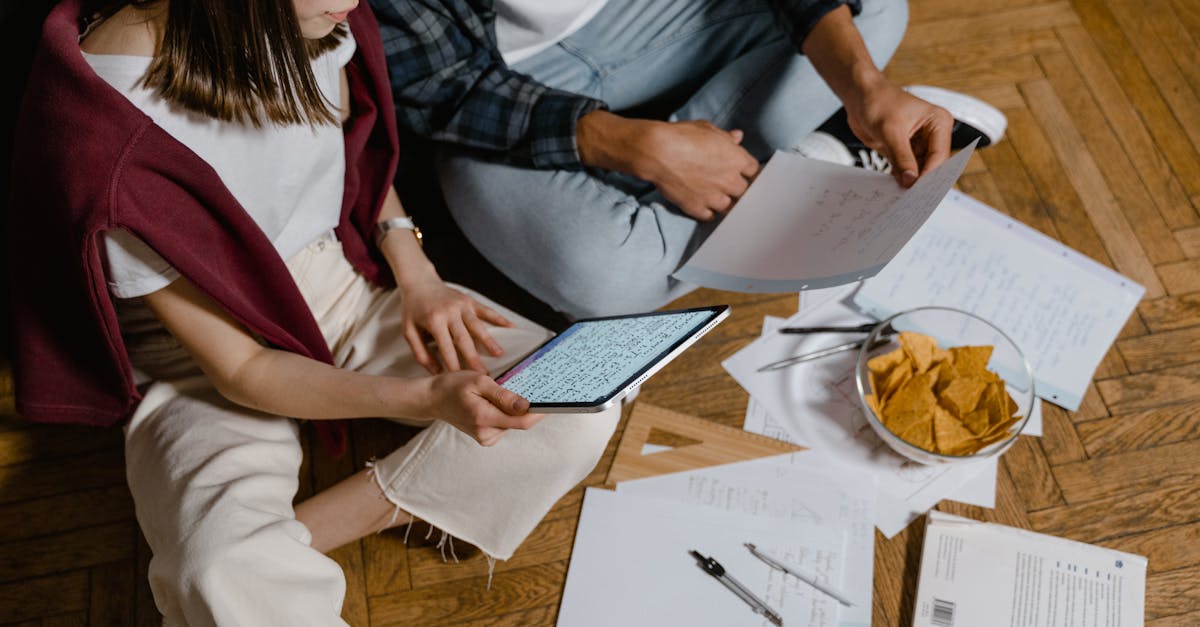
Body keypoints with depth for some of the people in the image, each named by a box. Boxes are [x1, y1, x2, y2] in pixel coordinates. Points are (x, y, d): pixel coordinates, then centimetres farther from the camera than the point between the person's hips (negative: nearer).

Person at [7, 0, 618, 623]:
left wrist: (419, 278, -5)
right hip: (203, 362, -6)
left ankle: (296, 535, -13)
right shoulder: (110, 132, -27)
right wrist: (425, 397, -34)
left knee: (580, 410, -14)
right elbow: (238, 368, -21)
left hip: (341, 284, 7)